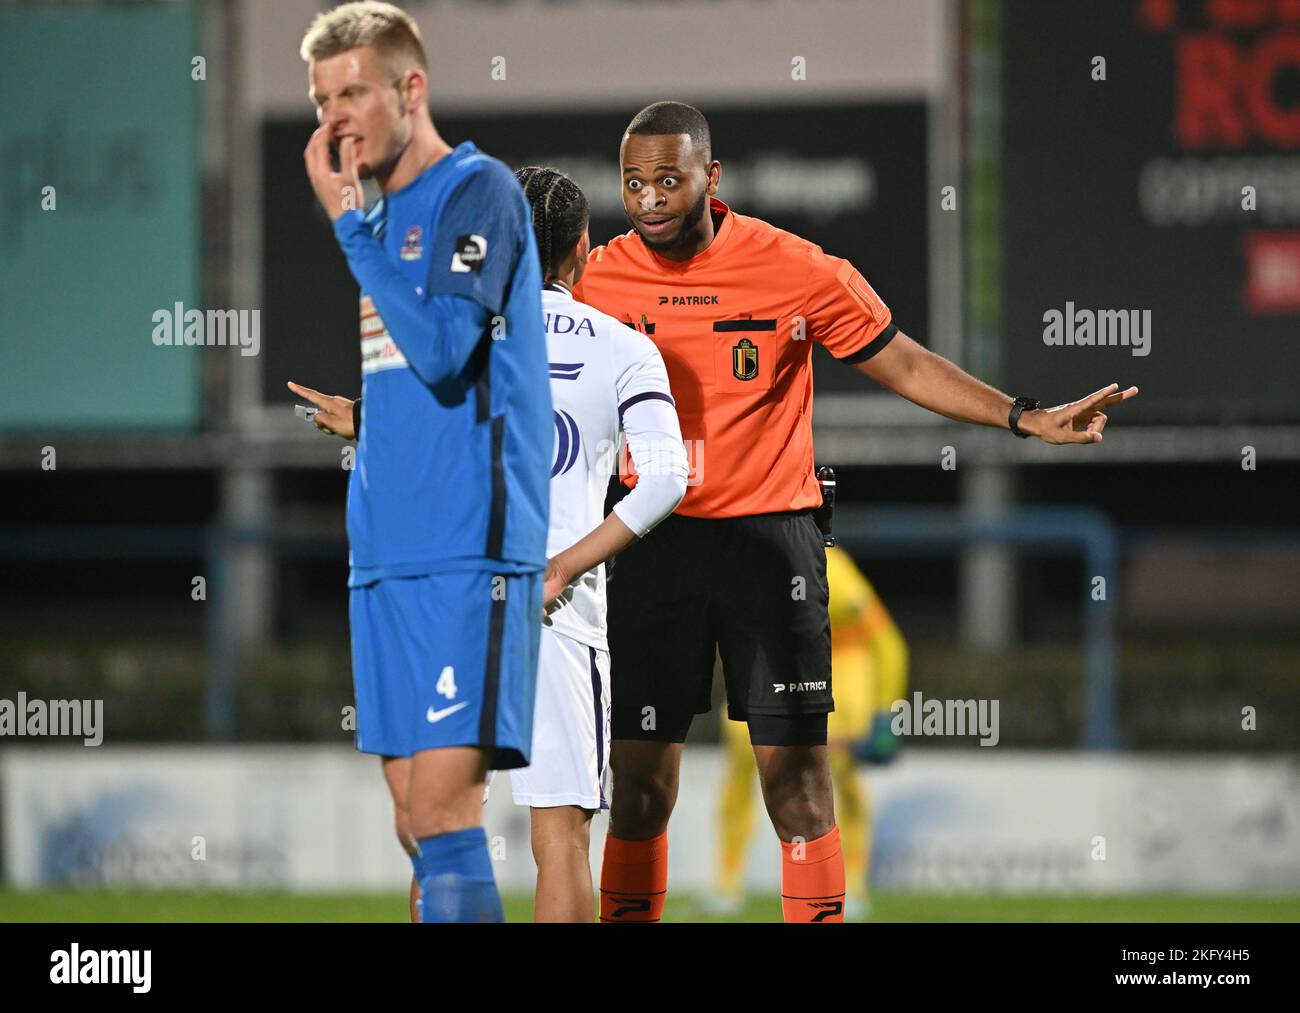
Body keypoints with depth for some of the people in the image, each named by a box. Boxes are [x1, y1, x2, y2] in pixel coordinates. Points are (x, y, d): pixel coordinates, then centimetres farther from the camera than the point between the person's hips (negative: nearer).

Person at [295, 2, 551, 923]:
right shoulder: (377, 216, 18)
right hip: (385, 551, 8)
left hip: (465, 551, -8)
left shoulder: (479, 192, -7)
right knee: (416, 820, 7)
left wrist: (348, 220, -13)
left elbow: (439, 349, -19)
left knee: (442, 802, -16)